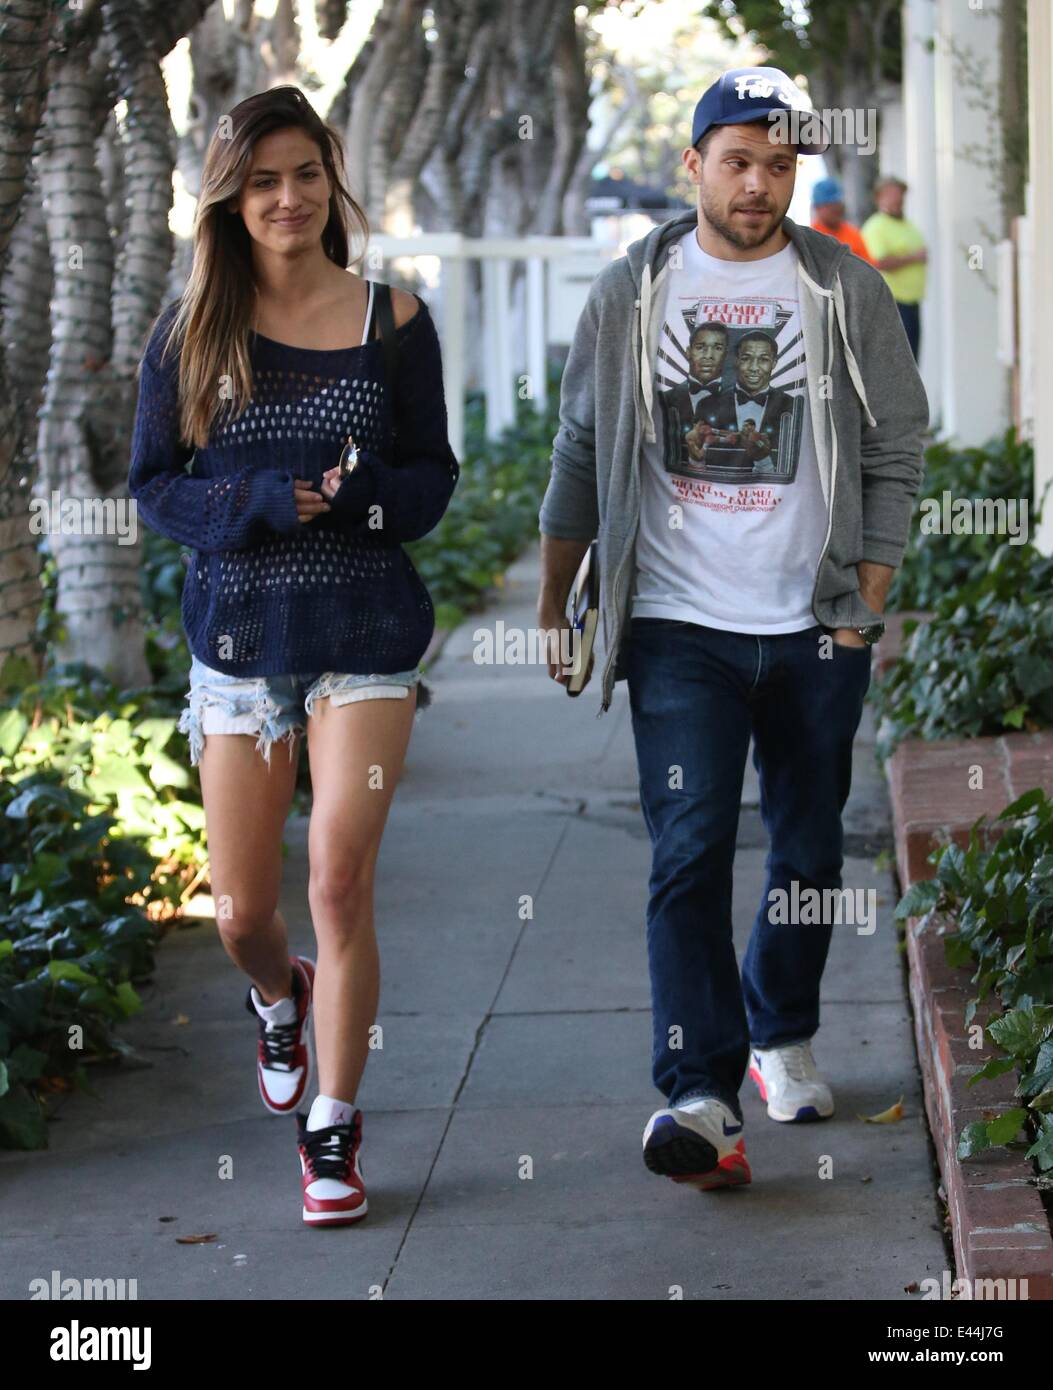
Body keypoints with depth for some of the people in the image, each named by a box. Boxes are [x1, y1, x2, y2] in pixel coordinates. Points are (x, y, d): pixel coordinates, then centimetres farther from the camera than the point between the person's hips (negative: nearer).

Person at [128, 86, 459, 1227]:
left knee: (340, 882, -12)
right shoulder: (191, 332, 2)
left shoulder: (392, 321, 1)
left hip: (364, 635, -1)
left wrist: (360, 495, -17)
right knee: (242, 917, 6)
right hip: (238, 633, 1)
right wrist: (262, 503, -16)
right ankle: (280, 1001, 44)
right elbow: (153, 485, 2)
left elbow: (432, 480, 5)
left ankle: (333, 1129, 4)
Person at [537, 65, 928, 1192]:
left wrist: (867, 607, 1)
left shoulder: (848, 293, 3)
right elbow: (580, 453, 11)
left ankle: (781, 1037, 33)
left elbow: (894, 454, 7)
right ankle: (698, 1096, -14)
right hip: (679, 630, -1)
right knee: (689, 856, -11)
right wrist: (553, 604, 12)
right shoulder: (630, 293, 4)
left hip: (816, 630, 1)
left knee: (810, 851, 11)